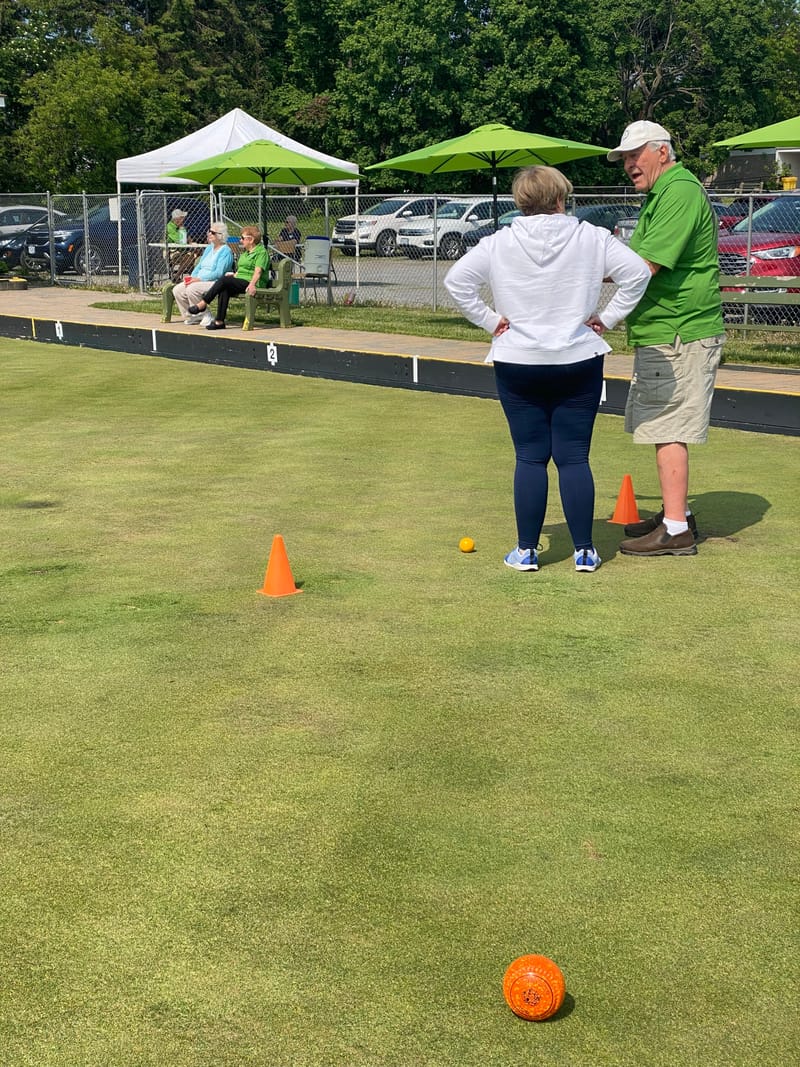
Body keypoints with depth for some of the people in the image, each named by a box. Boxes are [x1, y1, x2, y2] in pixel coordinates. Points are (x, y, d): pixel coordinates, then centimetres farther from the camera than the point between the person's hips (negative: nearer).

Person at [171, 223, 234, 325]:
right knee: (177, 290, -8)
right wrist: (192, 278, 1)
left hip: (215, 282, -9)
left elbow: (219, 273, -18)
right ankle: (190, 316, 1)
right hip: (199, 281, 9)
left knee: (191, 289, -32)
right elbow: (199, 266, 22)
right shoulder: (209, 248, 20)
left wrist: (199, 279, -21)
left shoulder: (225, 251, -8)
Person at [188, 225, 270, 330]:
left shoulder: (262, 252, -3)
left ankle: (202, 304, -21)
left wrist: (252, 284, -33)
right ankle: (220, 321, -30)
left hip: (250, 283, -8)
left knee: (224, 280, -26)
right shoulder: (245, 253, 28)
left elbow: (258, 271, -18)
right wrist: (234, 275, 12)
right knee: (224, 290, -24)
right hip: (240, 282, 8)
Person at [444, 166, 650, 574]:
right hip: (578, 364, 0)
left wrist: (488, 320, 0)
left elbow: (457, 280, -7)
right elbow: (637, 272, -5)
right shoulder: (591, 238, -3)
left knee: (530, 458, 7)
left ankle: (526, 551, 9)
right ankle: (584, 551, 9)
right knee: (574, 458, 5)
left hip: (517, 365, 0)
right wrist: (608, 317, 2)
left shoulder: (499, 243, -3)